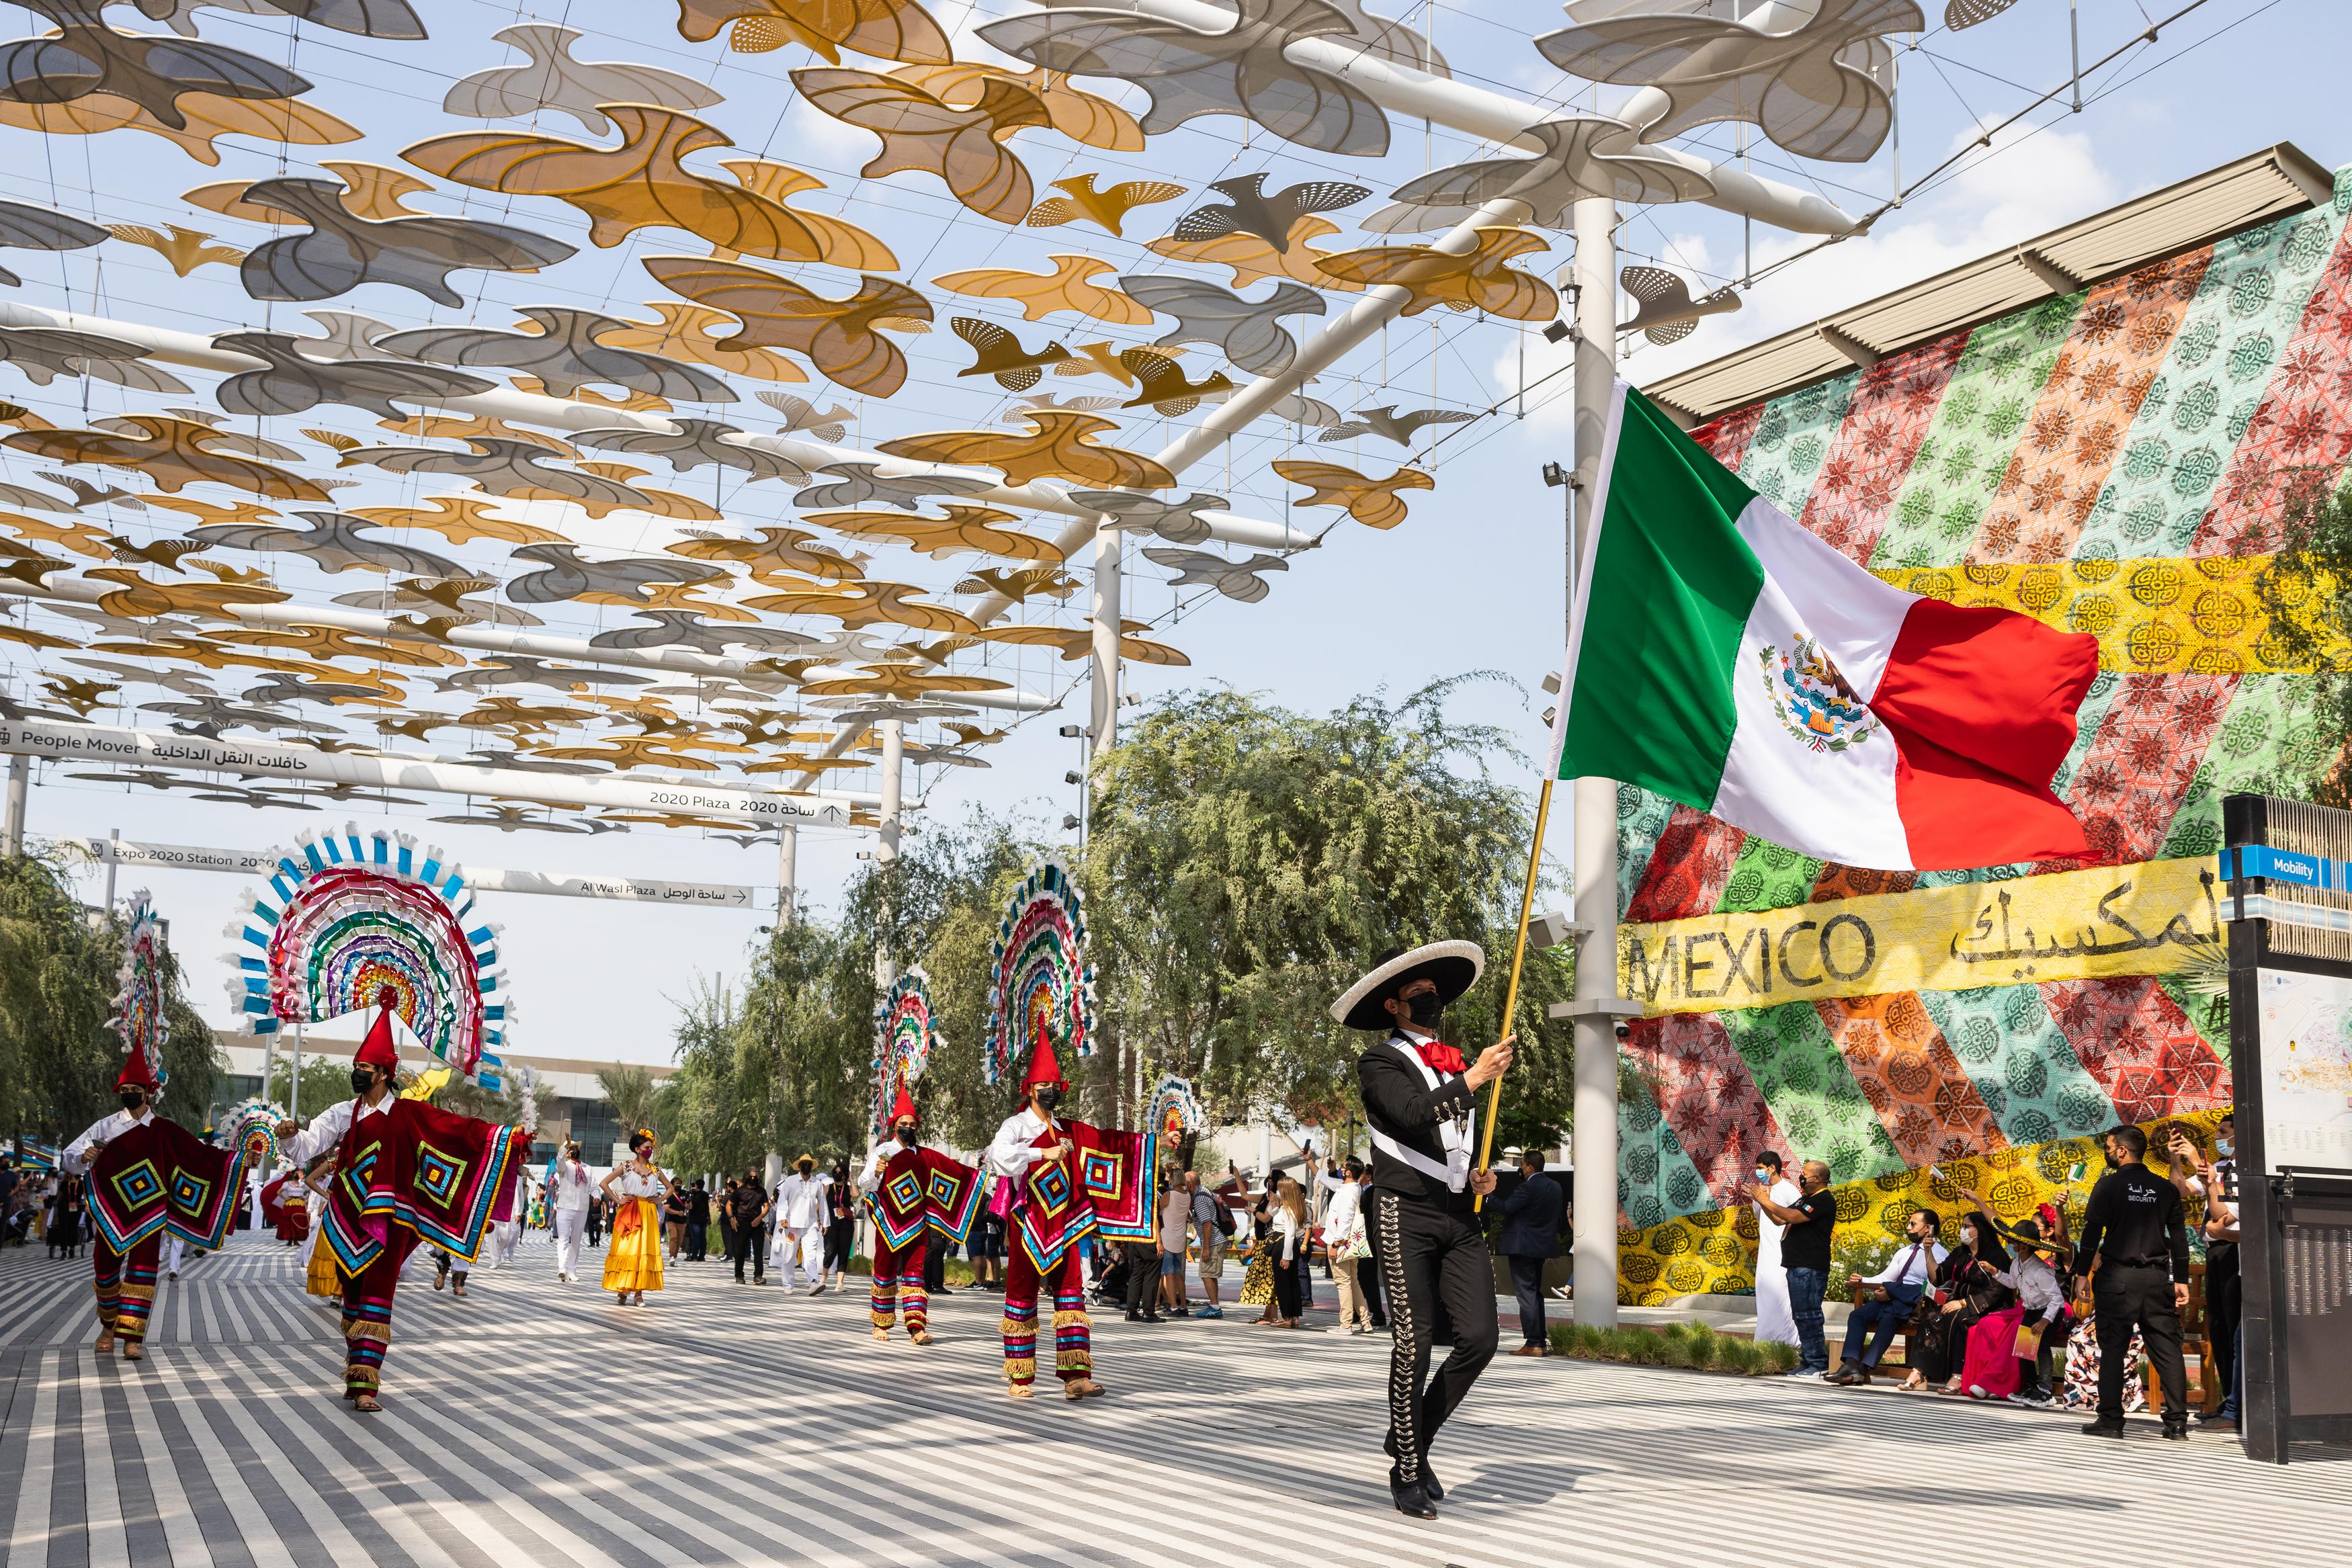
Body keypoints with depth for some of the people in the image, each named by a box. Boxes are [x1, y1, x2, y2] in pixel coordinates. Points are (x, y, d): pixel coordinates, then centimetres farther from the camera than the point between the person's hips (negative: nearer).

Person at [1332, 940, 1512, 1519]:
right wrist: (1476, 1077, -17)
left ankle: (1413, 1440, 14)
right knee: (1414, 1344, -6)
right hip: (1406, 1215, -6)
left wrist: (1479, 1176, 12)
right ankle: (1407, 1470, 9)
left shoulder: (1456, 1064, 20)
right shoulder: (1379, 1063, 0)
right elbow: (1412, 1114, -20)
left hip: (1460, 1217, 6)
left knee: (1480, 1337, -6)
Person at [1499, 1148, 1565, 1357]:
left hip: (1522, 1247, -9)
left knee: (1526, 1295, -6)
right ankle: (1541, 1341, 18)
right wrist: (1552, 1242, 22)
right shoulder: (1556, 1187, 9)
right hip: (1543, 1247, 9)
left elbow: (1505, 1208, -21)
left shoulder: (1527, 1188, -18)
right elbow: (1560, 1214, 15)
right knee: (1536, 1293, 17)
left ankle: (1533, 1344, -8)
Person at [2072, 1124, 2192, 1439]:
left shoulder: (2109, 1185, -5)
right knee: (2167, 1349, 7)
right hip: (2157, 1278, 4)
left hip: (2117, 1279, -4)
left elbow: (2092, 1232, -8)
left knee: (2113, 1348, 0)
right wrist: (2181, 1280, 14)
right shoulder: (2165, 1189, 9)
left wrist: (2083, 1274, -3)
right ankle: (2177, 1420, 5)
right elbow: (2179, 1237, 10)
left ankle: (2111, 1419, -2)